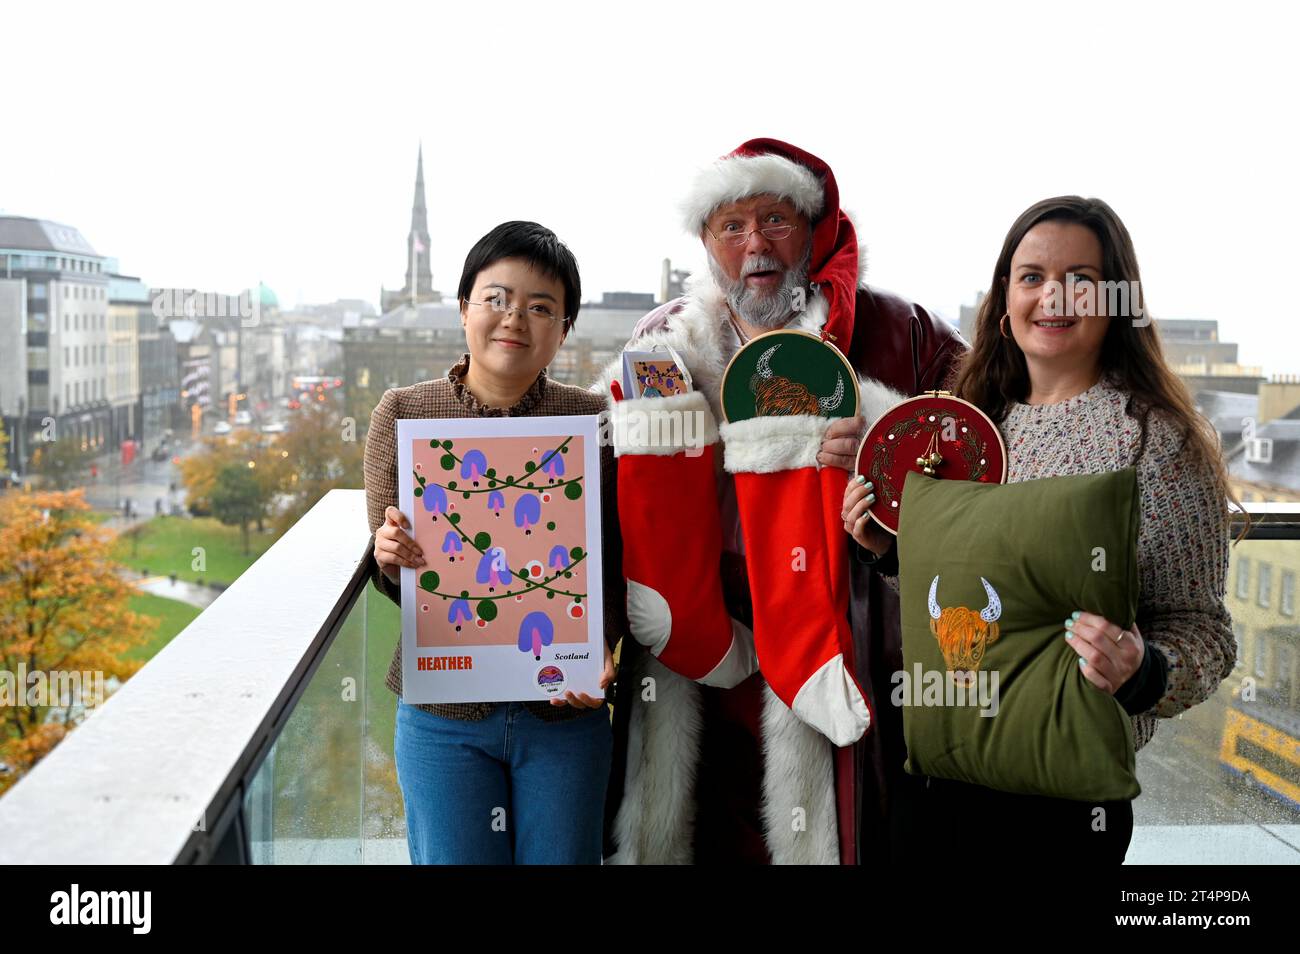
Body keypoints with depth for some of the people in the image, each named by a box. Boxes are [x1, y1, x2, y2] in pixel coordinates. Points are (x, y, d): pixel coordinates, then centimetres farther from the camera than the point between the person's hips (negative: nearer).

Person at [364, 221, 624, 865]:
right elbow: (393, 579, 3)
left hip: (565, 711, 1)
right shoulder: (402, 414, -1)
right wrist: (390, 557, -21)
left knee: (562, 858, 13)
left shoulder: (594, 422, -2)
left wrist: (599, 648, -16)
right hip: (443, 716, 0)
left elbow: (615, 563, 2)